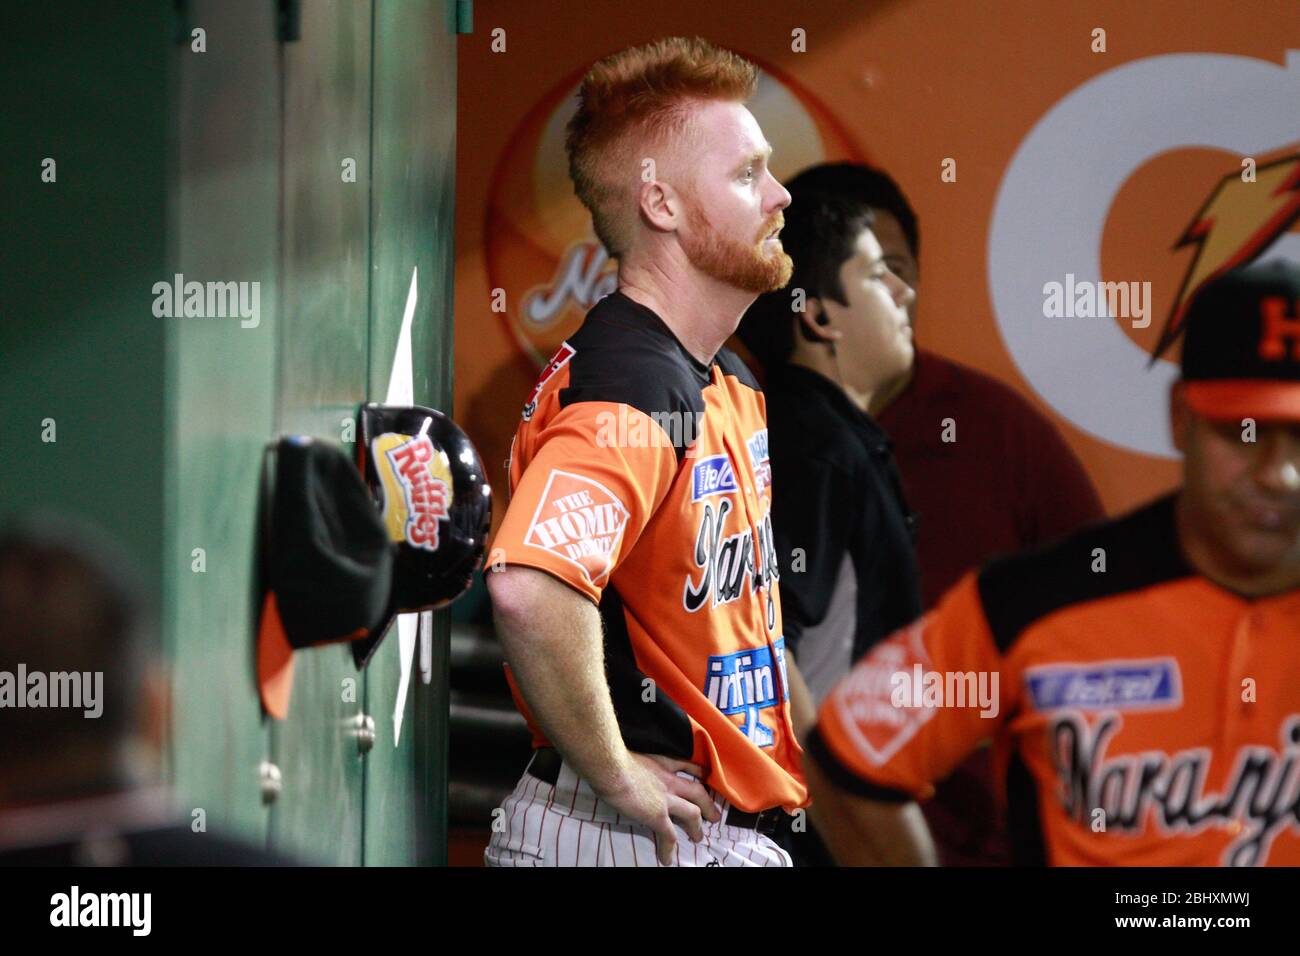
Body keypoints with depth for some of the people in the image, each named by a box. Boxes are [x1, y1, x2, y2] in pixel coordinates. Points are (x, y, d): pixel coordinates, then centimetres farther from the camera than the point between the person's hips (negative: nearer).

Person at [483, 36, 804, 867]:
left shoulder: (730, 385, 13)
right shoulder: (630, 391, -20)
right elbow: (531, 589, -36)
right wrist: (617, 776, -26)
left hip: (730, 829, 9)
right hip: (629, 835, -9)